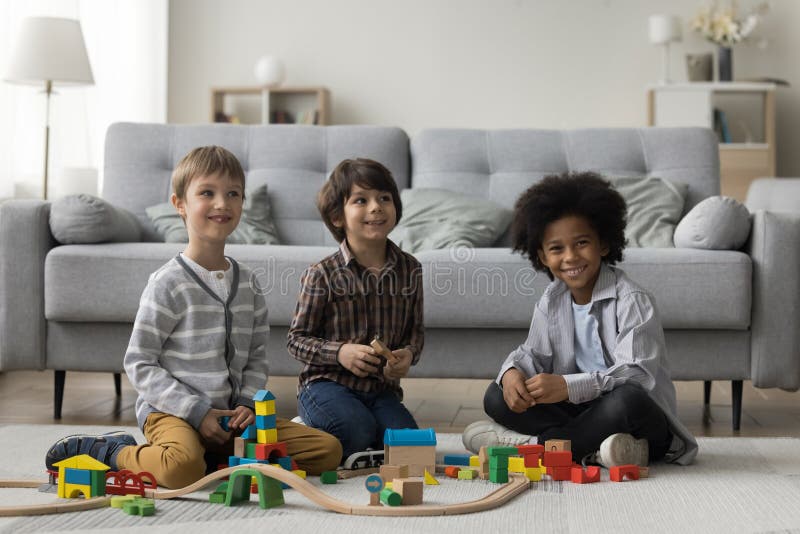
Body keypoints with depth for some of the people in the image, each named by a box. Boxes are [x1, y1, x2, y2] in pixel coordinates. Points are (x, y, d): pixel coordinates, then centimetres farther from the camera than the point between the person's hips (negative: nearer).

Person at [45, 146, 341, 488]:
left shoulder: (247, 283, 12)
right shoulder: (169, 283, -7)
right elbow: (139, 364, -8)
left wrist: (247, 404, -4)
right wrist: (197, 412, -14)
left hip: (231, 414, 6)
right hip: (171, 411, -6)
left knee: (328, 450, -7)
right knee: (182, 468, -39)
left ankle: (217, 460, -3)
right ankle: (115, 452, -7)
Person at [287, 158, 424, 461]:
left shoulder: (409, 269, 3)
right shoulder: (322, 274, -9)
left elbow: (415, 329, 13)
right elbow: (297, 339, -5)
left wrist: (408, 354, -9)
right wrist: (340, 353, -21)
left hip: (383, 387, 5)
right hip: (327, 383, -4)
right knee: (357, 430, -30)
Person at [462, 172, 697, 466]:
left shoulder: (631, 300, -16)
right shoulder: (551, 301, 5)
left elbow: (636, 375, -25)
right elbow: (534, 353, 7)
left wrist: (568, 386, -38)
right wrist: (512, 372, -19)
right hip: (581, 410, 6)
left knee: (628, 399, -40)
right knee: (497, 396, -10)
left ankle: (534, 444, -24)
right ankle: (590, 450, -25)